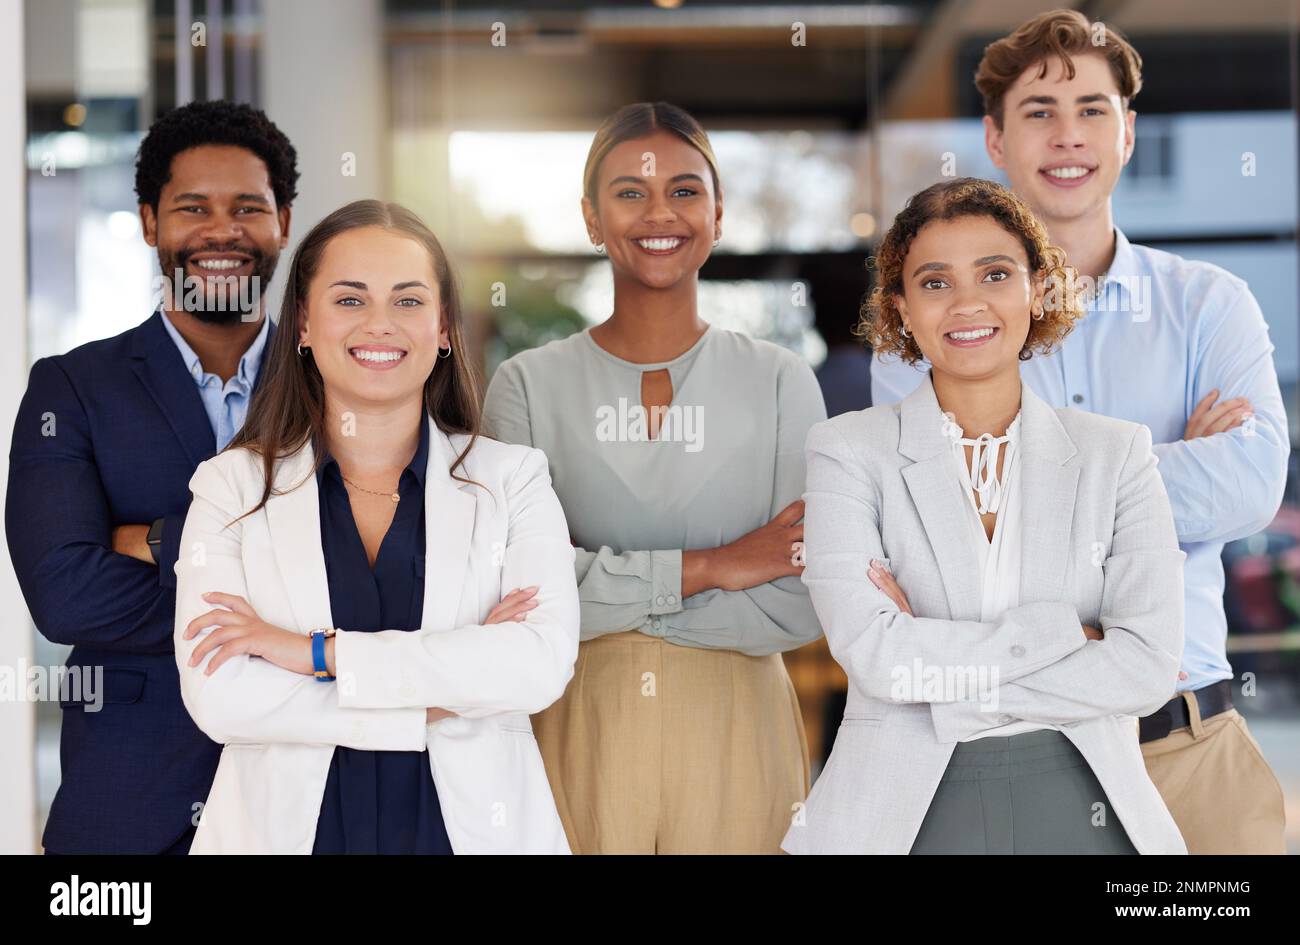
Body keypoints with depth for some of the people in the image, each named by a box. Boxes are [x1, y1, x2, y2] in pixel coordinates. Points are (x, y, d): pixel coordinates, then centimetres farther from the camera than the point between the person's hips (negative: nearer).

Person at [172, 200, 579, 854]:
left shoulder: (512, 480, -1)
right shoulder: (232, 486, -2)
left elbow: (543, 662, -16)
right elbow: (218, 696, -13)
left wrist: (319, 651, -18)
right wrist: (440, 704, -16)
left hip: (471, 822, 1)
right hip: (288, 826, 0)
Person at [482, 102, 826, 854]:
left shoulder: (780, 382, 1)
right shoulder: (529, 386, 1)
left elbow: (800, 608, -9)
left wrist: (609, 596, -13)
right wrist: (708, 568, -15)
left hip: (736, 735, 0)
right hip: (580, 734, 0)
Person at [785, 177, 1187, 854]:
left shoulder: (1116, 455, 1)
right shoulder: (846, 452, -3)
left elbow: (1148, 666, -10)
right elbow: (870, 652, -15)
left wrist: (931, 659, -13)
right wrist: (1062, 631, -13)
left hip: (1081, 809, 1)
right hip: (907, 814, -1)